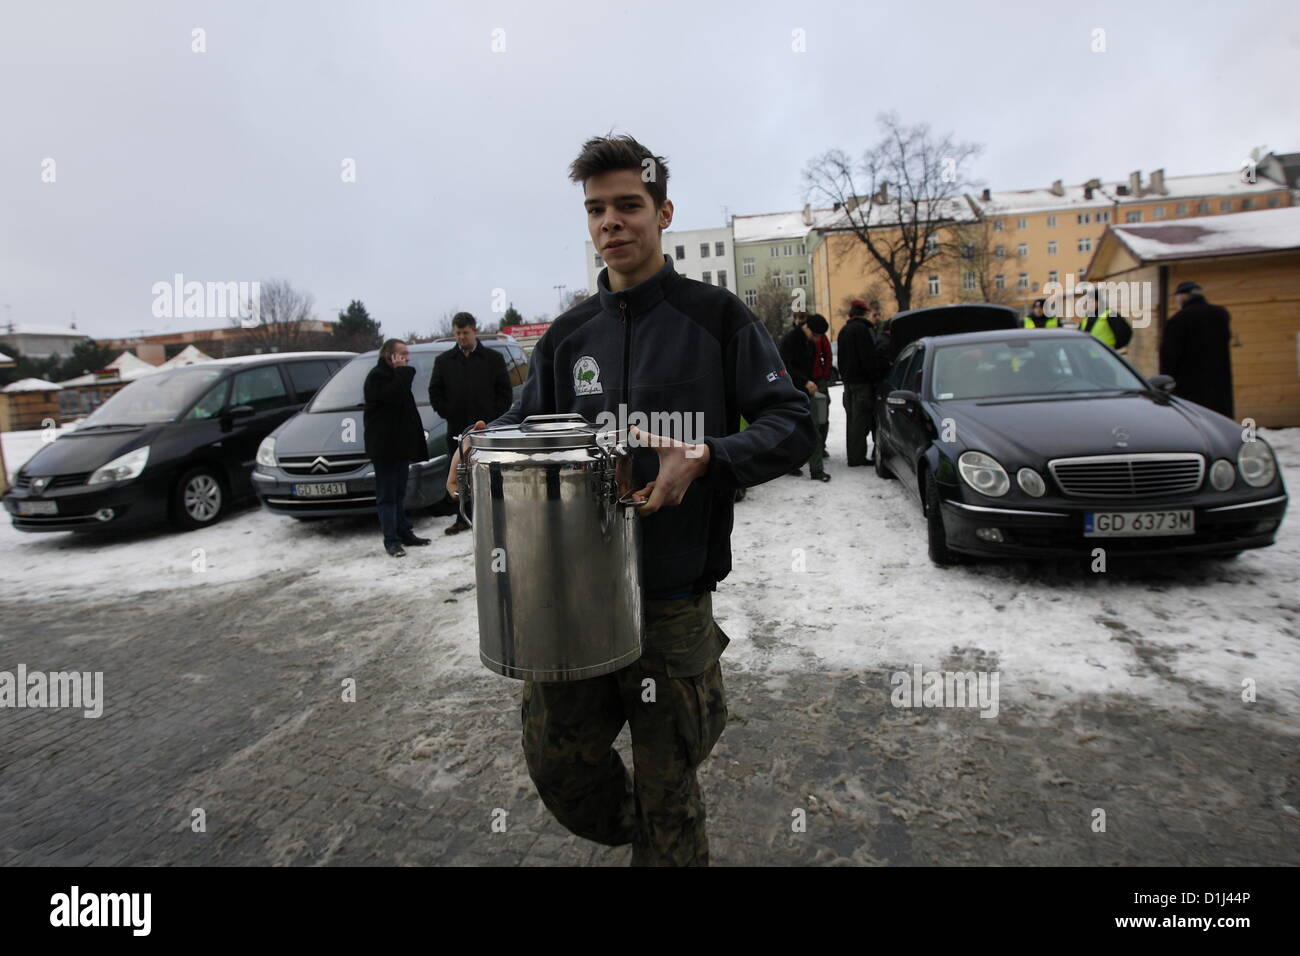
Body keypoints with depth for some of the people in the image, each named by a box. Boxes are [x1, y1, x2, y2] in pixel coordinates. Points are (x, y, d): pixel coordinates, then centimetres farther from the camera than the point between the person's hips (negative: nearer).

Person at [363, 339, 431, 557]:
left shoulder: (396, 375, 20)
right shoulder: (377, 377, -11)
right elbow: (394, 396, -27)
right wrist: (402, 371, -18)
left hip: (401, 443, 10)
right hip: (384, 445, -9)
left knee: (399, 492, 15)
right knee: (387, 494, -5)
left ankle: (404, 532, 22)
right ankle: (391, 540, -3)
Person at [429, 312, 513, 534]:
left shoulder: (493, 358, 4)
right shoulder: (444, 360, 9)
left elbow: (505, 391, 4)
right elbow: (435, 391, 12)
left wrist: (495, 417, -5)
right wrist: (447, 414, 0)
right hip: (457, 429, 2)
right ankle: (463, 518, 16)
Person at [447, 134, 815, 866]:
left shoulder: (716, 317, -3)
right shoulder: (568, 335, 10)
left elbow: (794, 424, -6)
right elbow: (529, 421, 18)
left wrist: (706, 459, -23)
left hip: (673, 599, -4)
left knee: (666, 782, 9)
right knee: (557, 761, 15)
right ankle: (631, 833, 46)